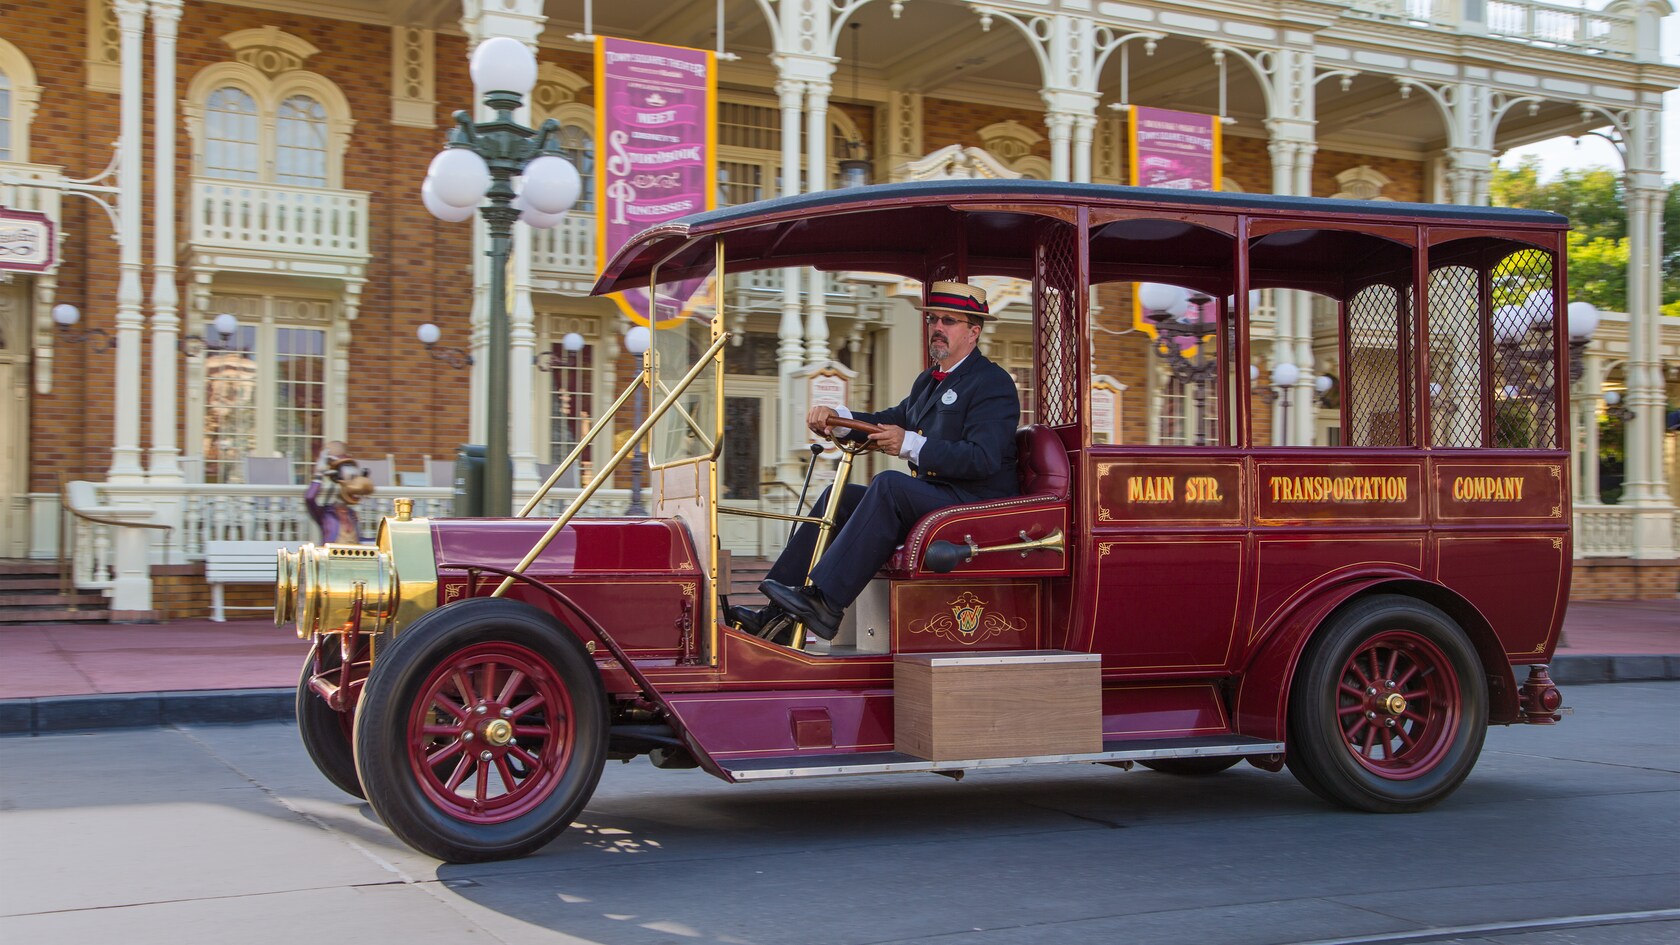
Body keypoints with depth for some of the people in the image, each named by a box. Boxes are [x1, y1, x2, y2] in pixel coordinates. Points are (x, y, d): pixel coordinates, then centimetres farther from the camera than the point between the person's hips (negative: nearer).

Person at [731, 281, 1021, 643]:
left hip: (974, 505, -10)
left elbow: (983, 458, -20)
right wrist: (836, 418, 3)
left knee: (889, 485, -31)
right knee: (838, 496, 4)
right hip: (927, 499, 10)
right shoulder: (928, 381, 24)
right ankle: (779, 613, -5)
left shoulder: (994, 384, -7)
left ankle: (824, 602, -36)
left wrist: (911, 445, -26)